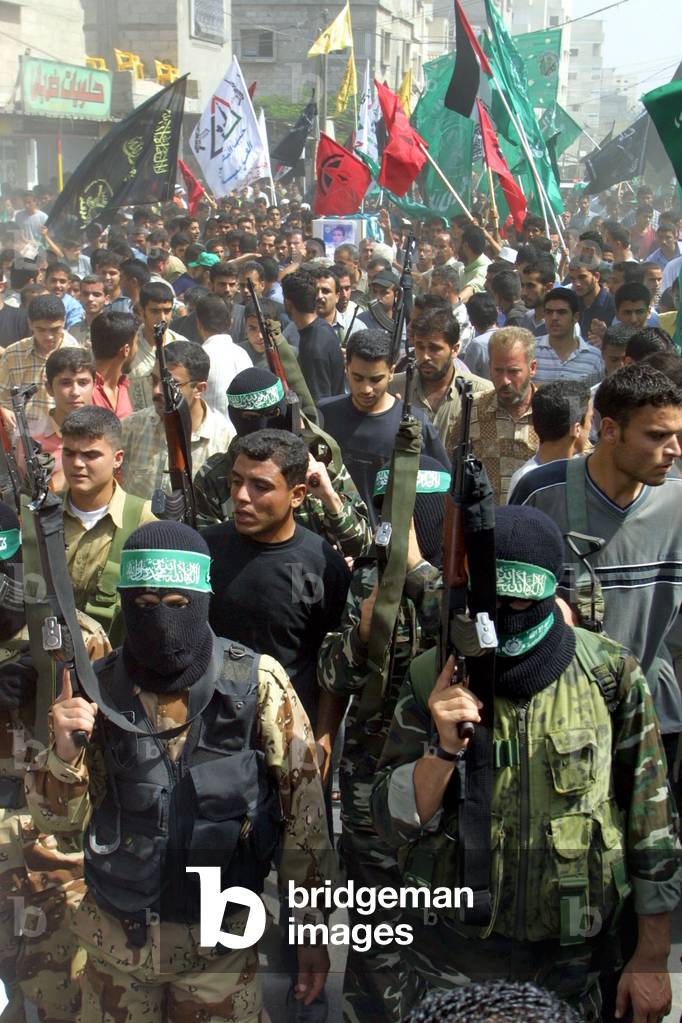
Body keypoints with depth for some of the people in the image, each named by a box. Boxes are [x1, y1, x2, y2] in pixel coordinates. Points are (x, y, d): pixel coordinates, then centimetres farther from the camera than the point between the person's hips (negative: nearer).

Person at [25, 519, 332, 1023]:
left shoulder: (258, 683, -13)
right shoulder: (100, 688, -6)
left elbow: (303, 810, -7)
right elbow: (64, 817, -1)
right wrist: (65, 749, -20)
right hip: (116, 934, 2)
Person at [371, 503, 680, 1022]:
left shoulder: (611, 675, -9)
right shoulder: (432, 681, -8)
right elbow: (395, 824, -6)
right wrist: (445, 748, -24)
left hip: (572, 962, -1)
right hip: (455, 958, 1)